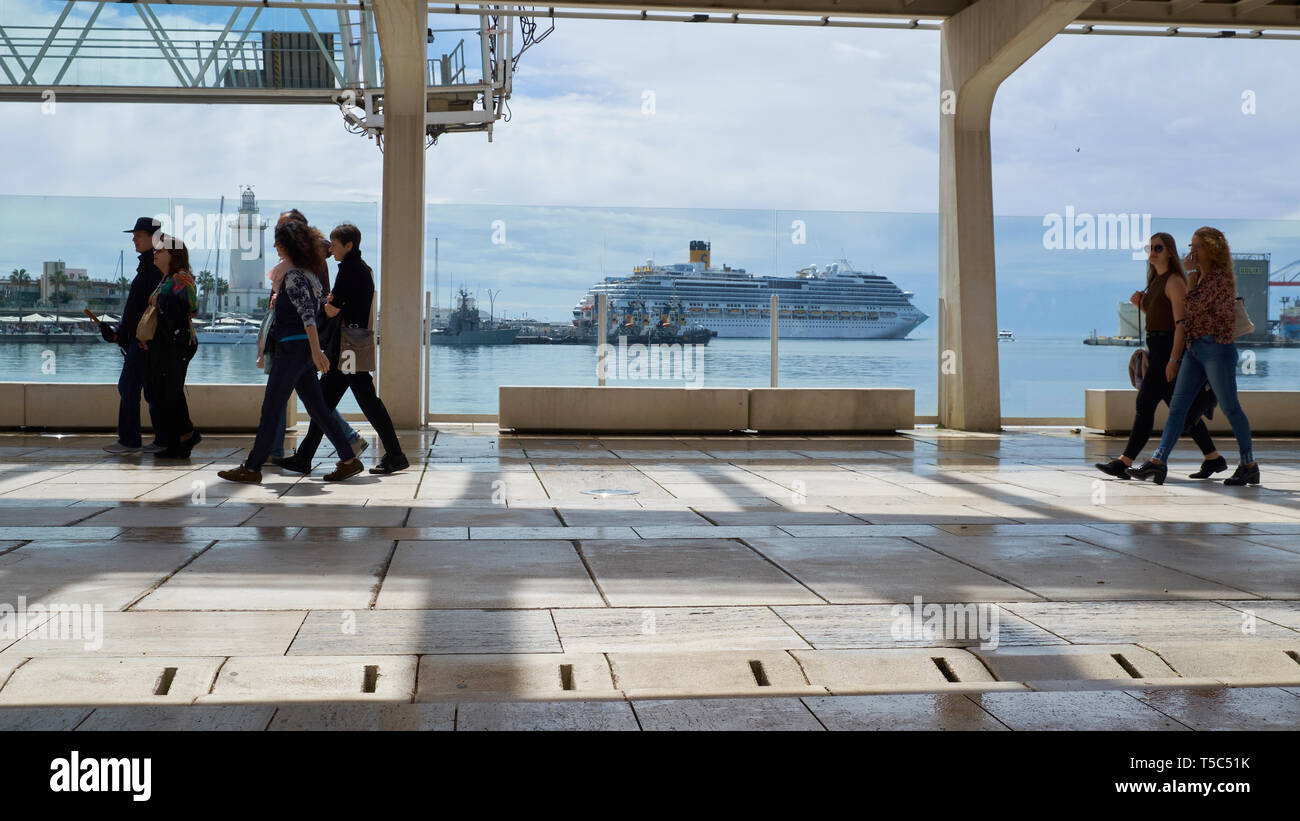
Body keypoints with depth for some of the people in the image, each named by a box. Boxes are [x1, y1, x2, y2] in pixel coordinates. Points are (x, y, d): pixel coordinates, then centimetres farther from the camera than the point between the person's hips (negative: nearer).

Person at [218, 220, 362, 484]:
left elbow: (308, 314, -22)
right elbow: (323, 299, 25)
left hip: (293, 347, -9)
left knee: (271, 409, -2)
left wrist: (316, 351, -26)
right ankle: (348, 460, 8)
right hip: (303, 349, 9)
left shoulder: (293, 276, -15)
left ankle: (252, 469, 5)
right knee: (317, 408, 10)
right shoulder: (309, 273, 13)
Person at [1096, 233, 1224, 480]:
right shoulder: (1156, 281, 17)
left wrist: (1174, 359, -23)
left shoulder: (1175, 281, -10)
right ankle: (1214, 458, 19)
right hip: (1157, 347, 10)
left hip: (1169, 346, -10)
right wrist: (1141, 304, 6)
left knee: (1146, 403, -10)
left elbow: (1181, 323, -16)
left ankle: (1125, 462, -10)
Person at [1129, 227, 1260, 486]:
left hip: (1217, 348, -8)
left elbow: (1192, 308, -16)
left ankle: (1249, 466, 9)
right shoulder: (1199, 277, 16)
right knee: (1177, 405, 1)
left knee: (1230, 407, -2)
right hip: (1194, 348, 8)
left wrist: (1190, 275, -8)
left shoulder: (1222, 277, -10)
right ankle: (1158, 461, -3)